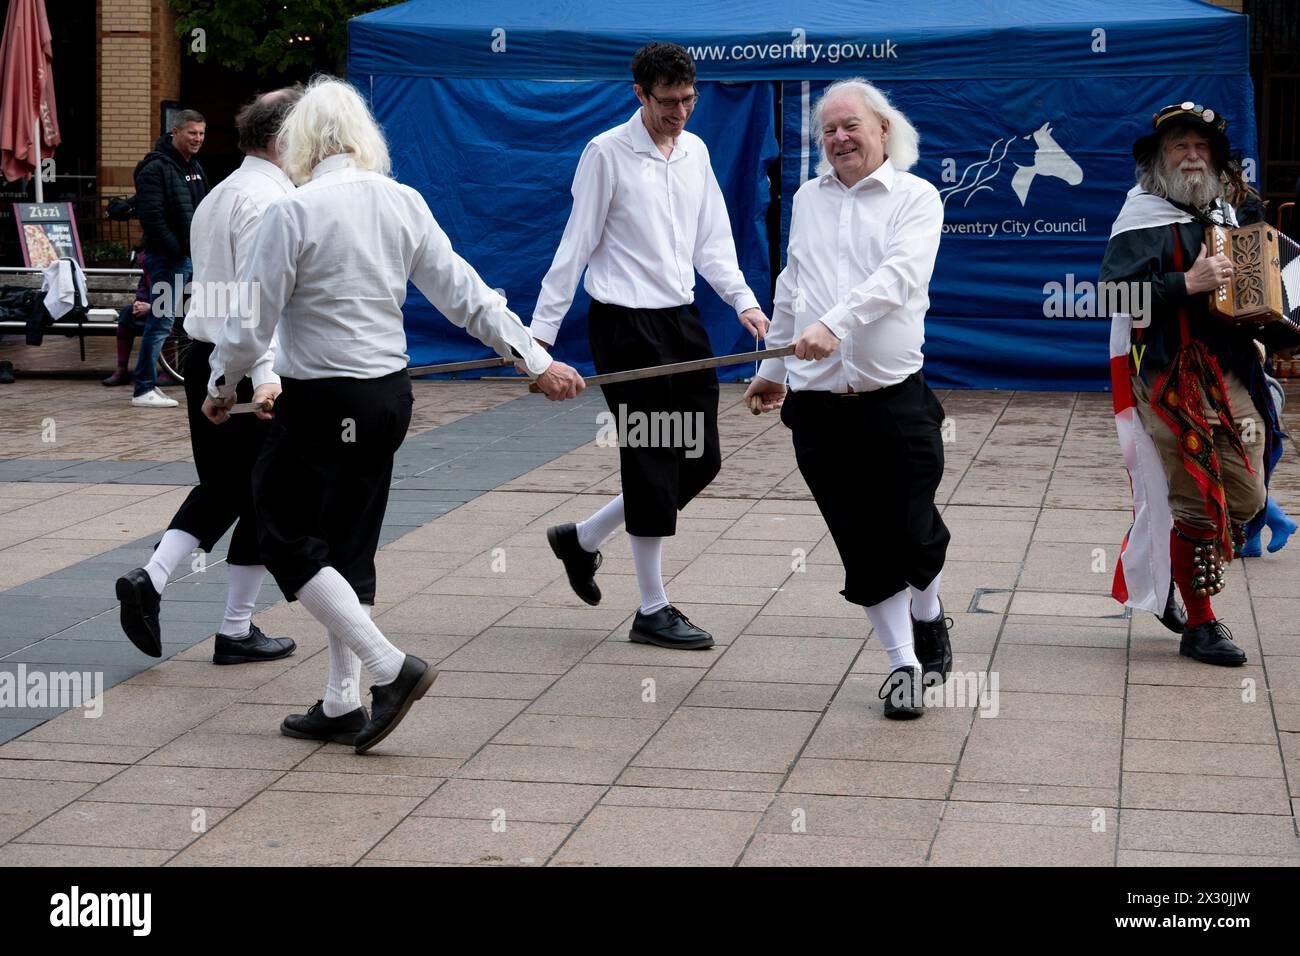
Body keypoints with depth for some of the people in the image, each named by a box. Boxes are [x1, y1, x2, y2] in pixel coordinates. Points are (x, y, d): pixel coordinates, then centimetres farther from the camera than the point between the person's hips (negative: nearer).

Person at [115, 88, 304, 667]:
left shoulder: (217, 196, 16)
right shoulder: (270, 200, -15)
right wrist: (264, 374, -33)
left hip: (203, 358, 9)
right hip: (249, 366, -9)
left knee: (222, 488, 19)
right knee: (263, 497, 3)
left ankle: (150, 580, 0)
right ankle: (237, 634, 9)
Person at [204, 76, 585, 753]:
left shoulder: (294, 212, -14)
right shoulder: (403, 203, 1)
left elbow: (251, 320, -11)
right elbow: (466, 295, 1)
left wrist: (221, 390, 5)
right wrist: (537, 362, 7)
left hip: (320, 402, -6)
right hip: (389, 396, 7)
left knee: (287, 541, 5)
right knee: (349, 550, 15)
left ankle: (390, 669, -5)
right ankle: (341, 705, 19)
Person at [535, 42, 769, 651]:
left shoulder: (695, 151, 10)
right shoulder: (608, 153, -9)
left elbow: (712, 241, 14)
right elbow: (576, 245, -8)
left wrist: (743, 302, 0)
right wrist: (542, 329, -10)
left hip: (681, 318, 7)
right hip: (625, 323, -7)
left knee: (700, 461, 8)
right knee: (652, 463, -4)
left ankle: (582, 538, 25)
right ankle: (652, 611, 8)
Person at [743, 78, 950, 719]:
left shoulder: (916, 197, -1)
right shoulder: (807, 199, 15)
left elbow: (899, 275, -18)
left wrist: (835, 323, -31)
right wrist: (773, 368, 29)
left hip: (896, 397, -3)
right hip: (818, 404, 4)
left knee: (913, 534, -1)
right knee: (862, 547, 3)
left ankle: (929, 619, 31)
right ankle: (903, 662, 16)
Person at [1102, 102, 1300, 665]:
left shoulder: (1224, 217, 16)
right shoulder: (1145, 219, -6)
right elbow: (1113, 291, -19)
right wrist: (1188, 284, -24)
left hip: (1231, 377, 7)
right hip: (1172, 381, -7)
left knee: (1246, 498, 7)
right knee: (1195, 502, -3)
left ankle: (1179, 580, 28)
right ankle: (1200, 624, 9)